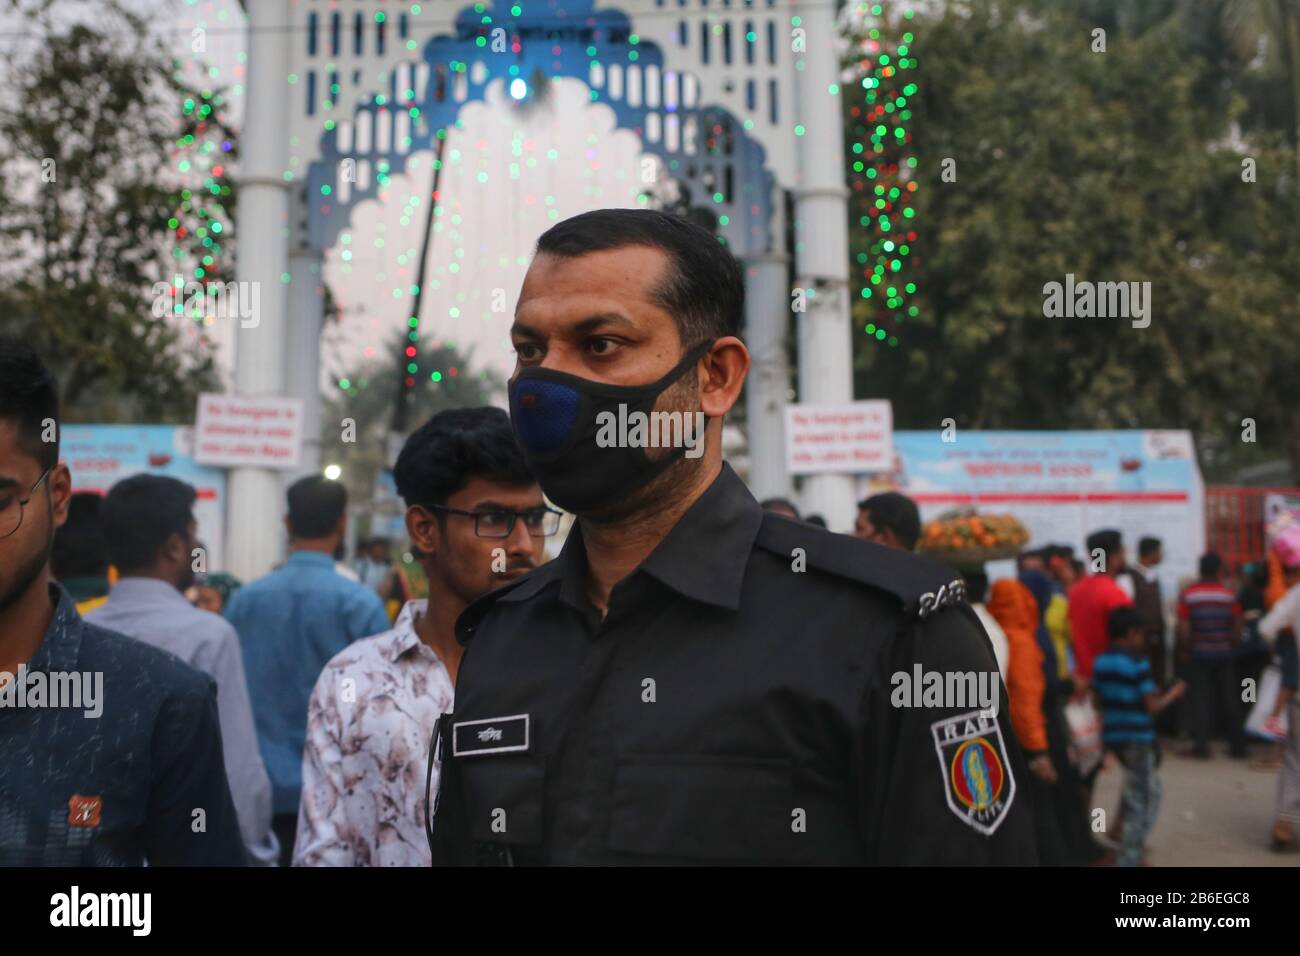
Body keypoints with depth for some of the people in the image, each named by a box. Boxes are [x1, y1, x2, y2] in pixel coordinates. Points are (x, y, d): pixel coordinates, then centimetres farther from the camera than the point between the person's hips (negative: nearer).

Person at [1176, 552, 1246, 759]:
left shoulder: (1187, 595, -5)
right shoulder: (1229, 595, -2)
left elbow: (1183, 629, -8)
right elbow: (1237, 628, 0)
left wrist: (1185, 651, 5)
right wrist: (1232, 646, 15)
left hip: (1199, 654, -1)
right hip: (1224, 654, 1)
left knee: (1200, 699, 2)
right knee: (1229, 699, 9)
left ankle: (1201, 745, -3)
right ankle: (1238, 745, 15)